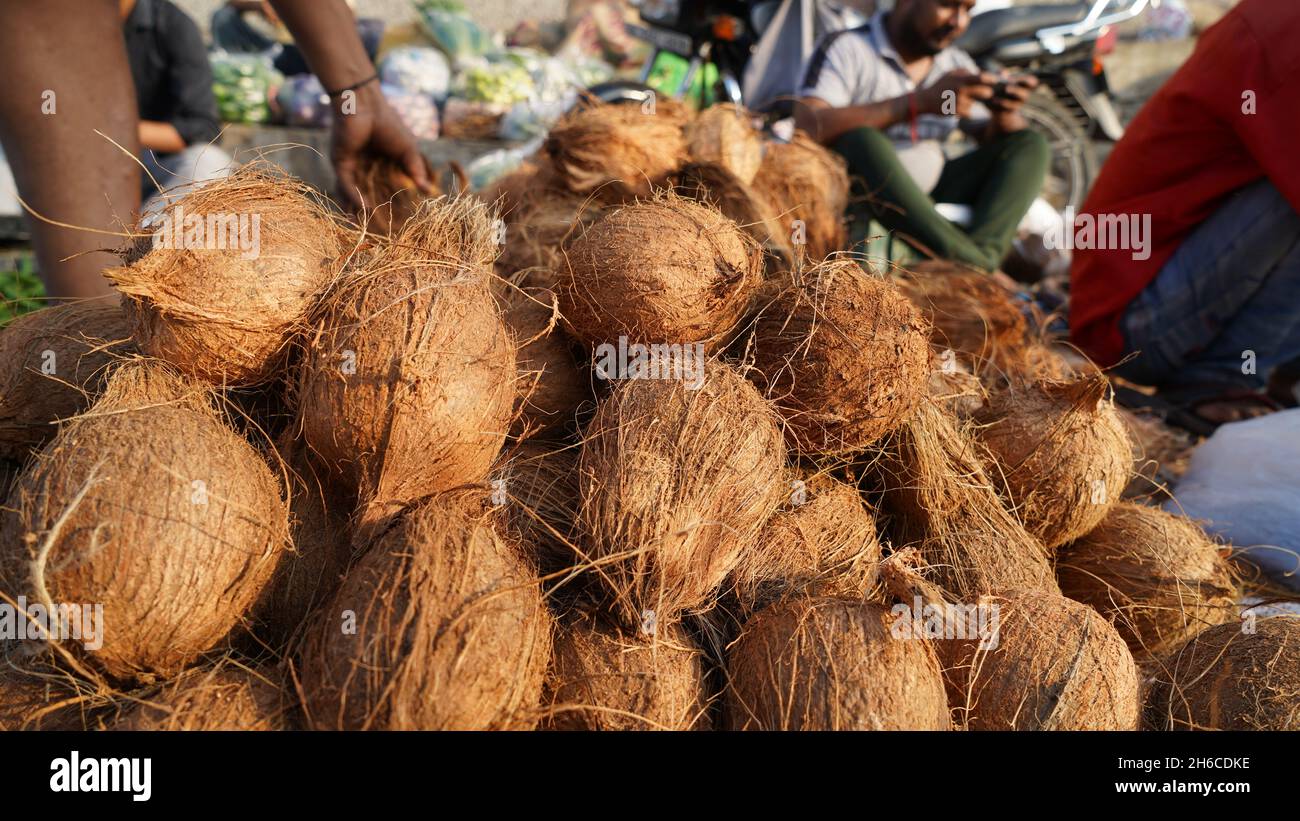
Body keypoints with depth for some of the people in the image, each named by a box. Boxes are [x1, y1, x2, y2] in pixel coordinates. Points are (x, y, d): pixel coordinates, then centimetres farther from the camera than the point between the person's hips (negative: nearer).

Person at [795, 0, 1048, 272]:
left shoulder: (957, 63, 11)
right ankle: (978, 269, -39)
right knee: (859, 139, -35)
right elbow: (808, 126, -26)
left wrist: (1004, 112, -17)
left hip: (928, 200, 6)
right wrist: (921, 102, -30)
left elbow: (995, 141, 9)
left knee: (1031, 144, -5)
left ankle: (981, 255, -31)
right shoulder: (845, 48, -8)